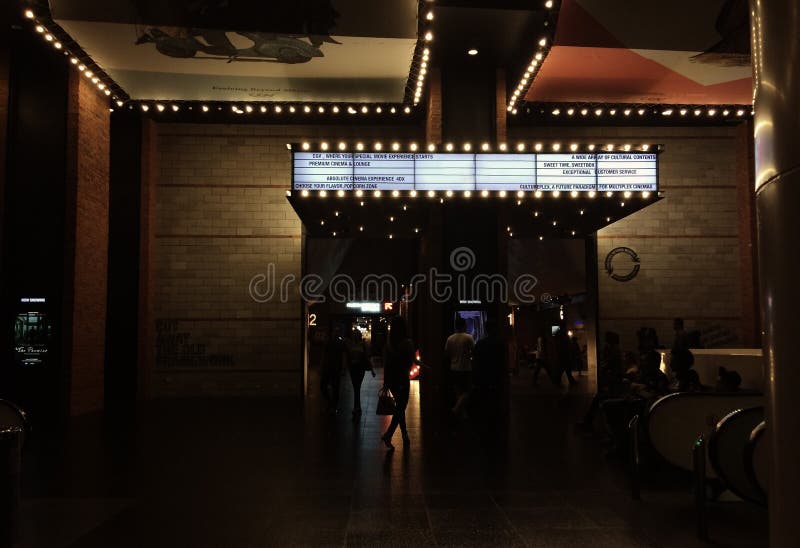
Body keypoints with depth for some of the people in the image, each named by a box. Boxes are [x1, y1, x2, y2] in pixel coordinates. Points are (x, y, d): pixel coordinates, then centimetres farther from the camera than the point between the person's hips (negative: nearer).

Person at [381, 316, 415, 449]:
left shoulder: (388, 343, 0)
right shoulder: (408, 343, -14)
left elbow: (385, 364, 4)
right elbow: (411, 362, -8)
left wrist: (385, 382, 12)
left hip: (391, 379, 5)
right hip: (402, 379, -5)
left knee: (399, 407, 17)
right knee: (400, 408, 1)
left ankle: (405, 437, 25)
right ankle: (388, 435, -12)